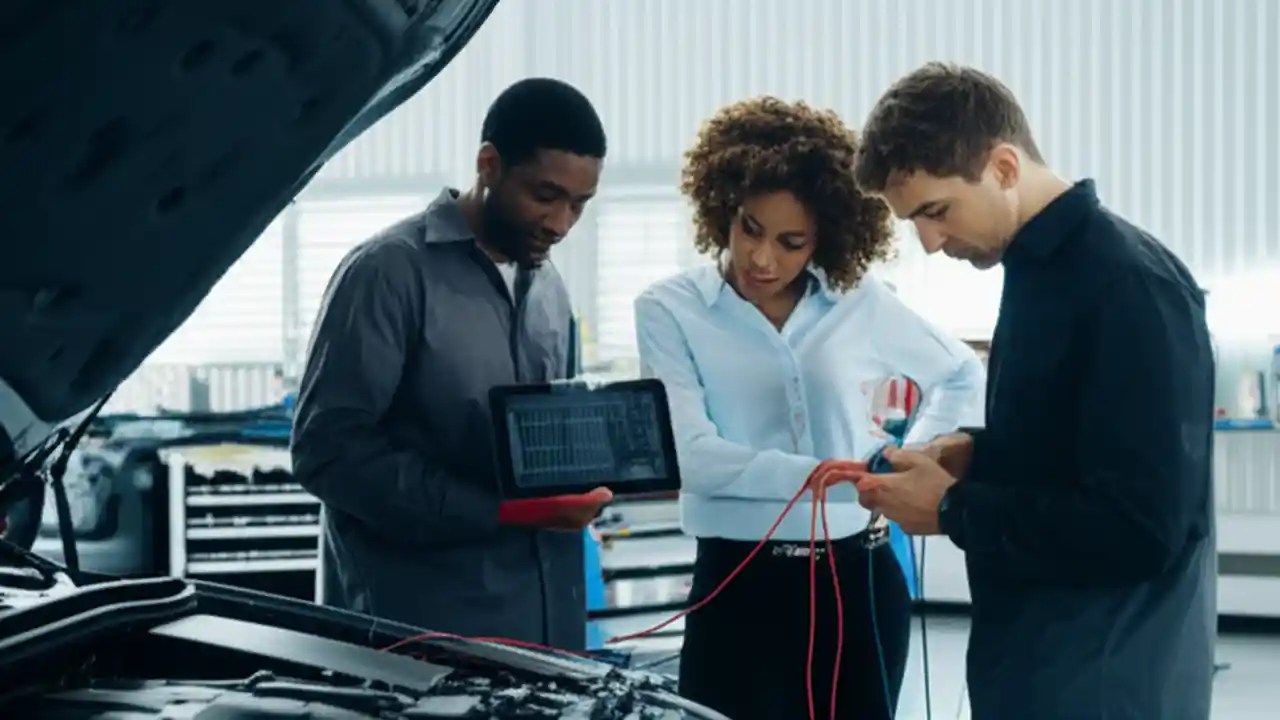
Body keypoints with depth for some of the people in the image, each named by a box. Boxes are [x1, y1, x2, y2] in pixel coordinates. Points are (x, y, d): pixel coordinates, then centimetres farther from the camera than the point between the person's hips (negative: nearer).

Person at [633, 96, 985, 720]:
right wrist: (837, 478, -26)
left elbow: (962, 375, 22)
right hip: (740, 585, -3)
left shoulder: (861, 302, 5)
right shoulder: (670, 311, -2)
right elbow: (693, 455, -15)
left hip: (857, 579, 3)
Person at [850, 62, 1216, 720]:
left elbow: (1139, 528, -25)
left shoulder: (1130, 285, -19)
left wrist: (952, 510, -16)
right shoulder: (1041, 270, 10)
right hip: (1035, 664, 9)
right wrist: (976, 455, 3)